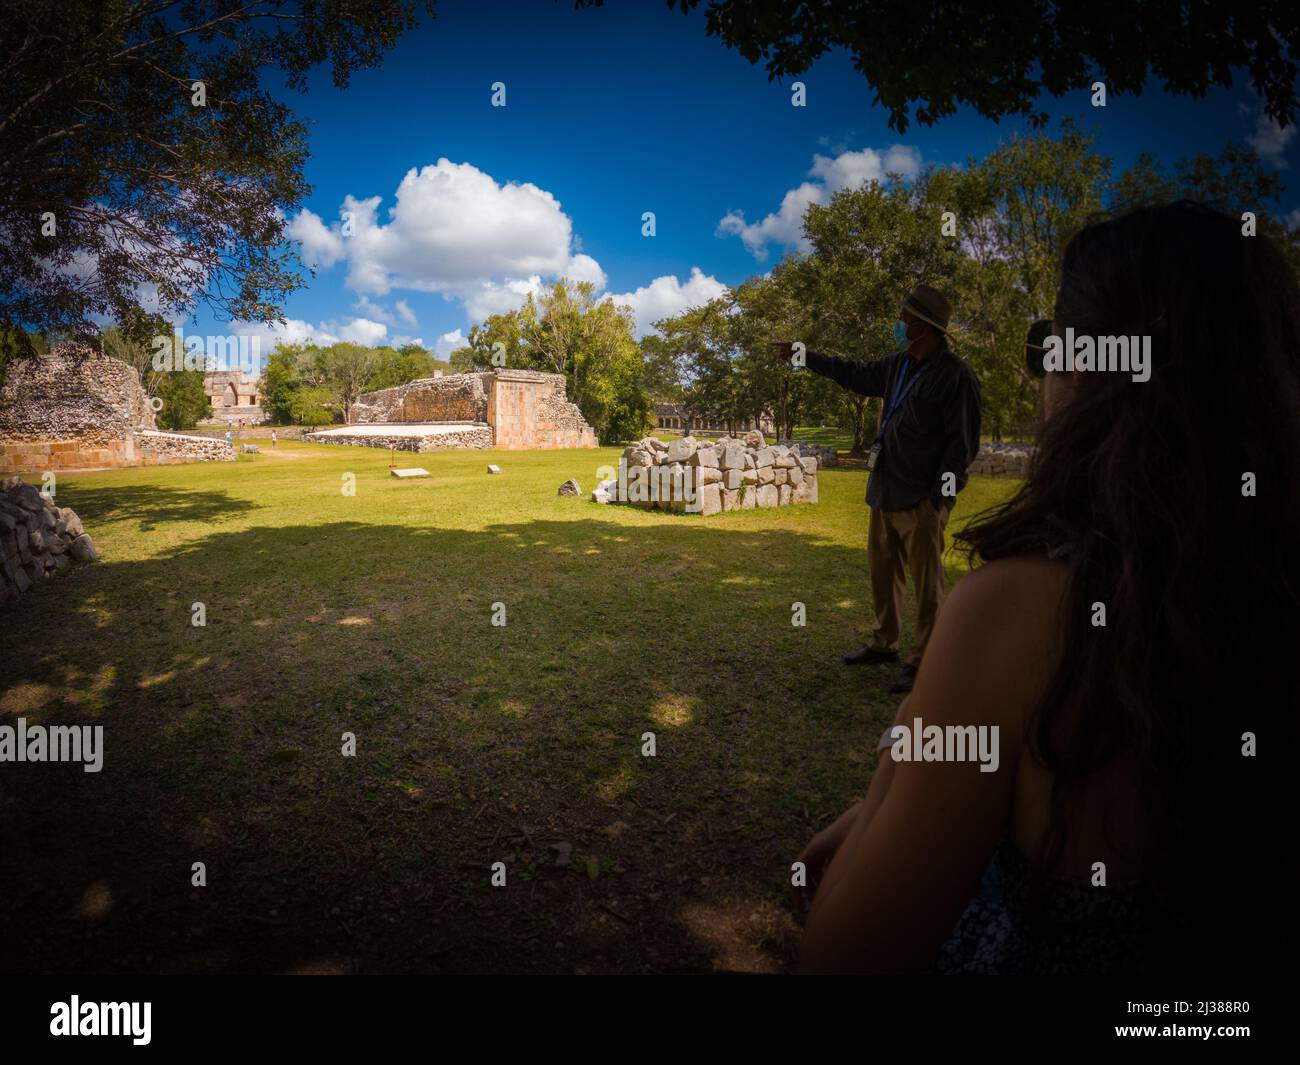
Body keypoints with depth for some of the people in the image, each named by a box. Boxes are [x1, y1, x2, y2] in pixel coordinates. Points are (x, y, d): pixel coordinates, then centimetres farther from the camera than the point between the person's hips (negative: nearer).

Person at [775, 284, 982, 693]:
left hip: (922, 499, -9)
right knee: (882, 571, 17)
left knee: (926, 583, 0)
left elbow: (963, 443, -14)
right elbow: (858, 374, 28)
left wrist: (938, 496, -18)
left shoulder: (956, 376, -13)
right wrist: (806, 356, 32)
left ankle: (921, 663, 10)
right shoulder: (899, 365, 11)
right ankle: (883, 644, 32)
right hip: (885, 491, 9)